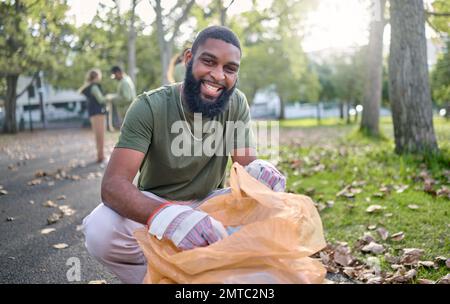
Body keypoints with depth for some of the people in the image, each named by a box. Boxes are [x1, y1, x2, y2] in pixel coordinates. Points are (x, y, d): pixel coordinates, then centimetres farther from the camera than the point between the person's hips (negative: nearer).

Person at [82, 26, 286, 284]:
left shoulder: (236, 104, -10)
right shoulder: (150, 107, -22)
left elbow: (248, 163, -12)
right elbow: (113, 185, -32)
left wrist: (259, 170, -40)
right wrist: (167, 217, -54)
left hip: (208, 204, 3)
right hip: (152, 205, -2)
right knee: (100, 230, -32)